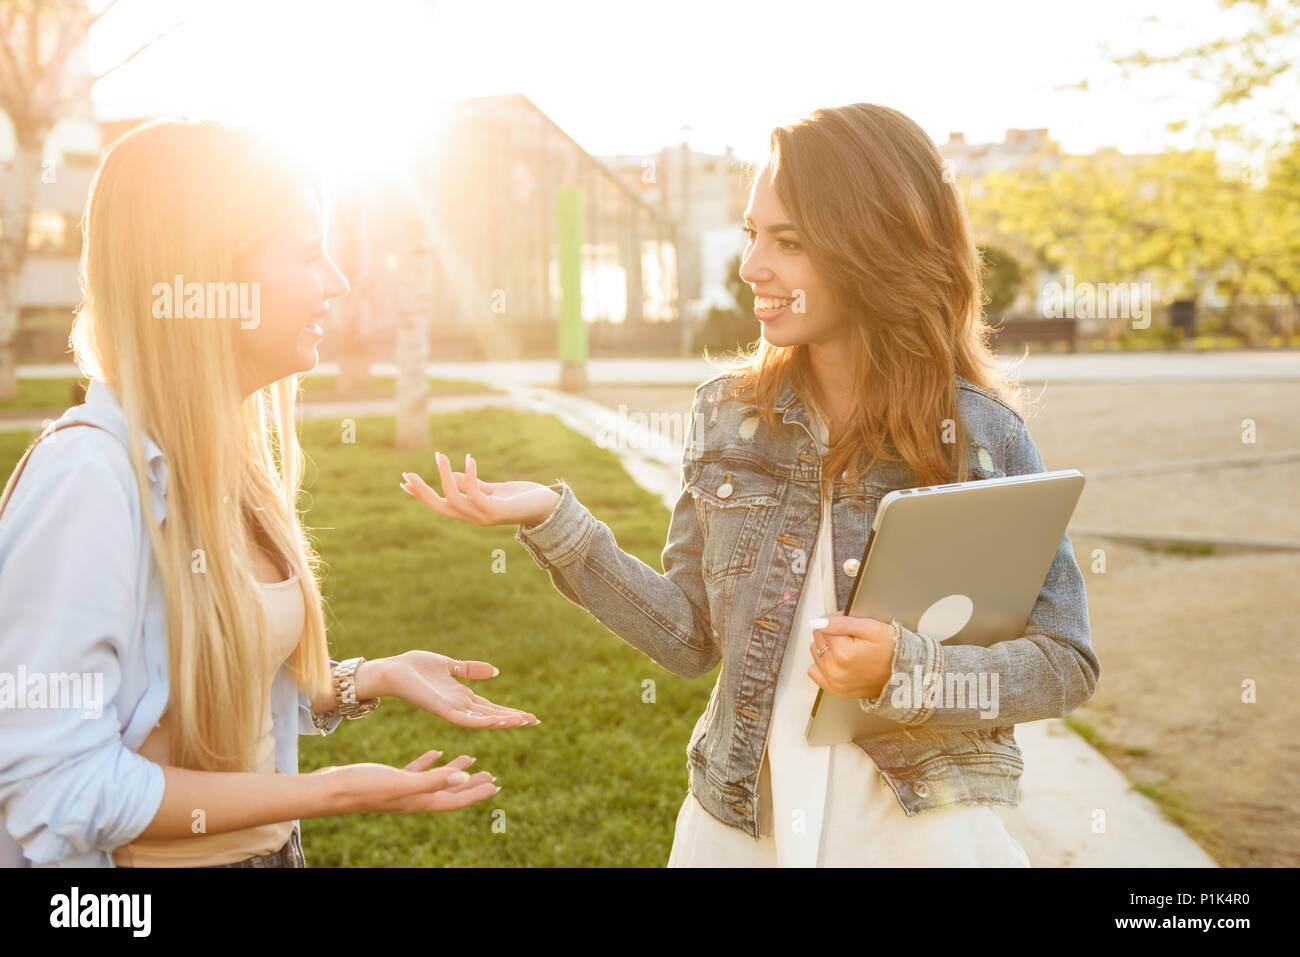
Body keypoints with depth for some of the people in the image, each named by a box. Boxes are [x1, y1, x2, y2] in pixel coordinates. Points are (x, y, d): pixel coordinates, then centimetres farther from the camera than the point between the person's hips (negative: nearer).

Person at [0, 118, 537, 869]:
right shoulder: (91, 473, -23)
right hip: (155, 859, -7)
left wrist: (375, 677, -5)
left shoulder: (234, 454, 1)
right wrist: (329, 793, -24)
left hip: (268, 846, 7)